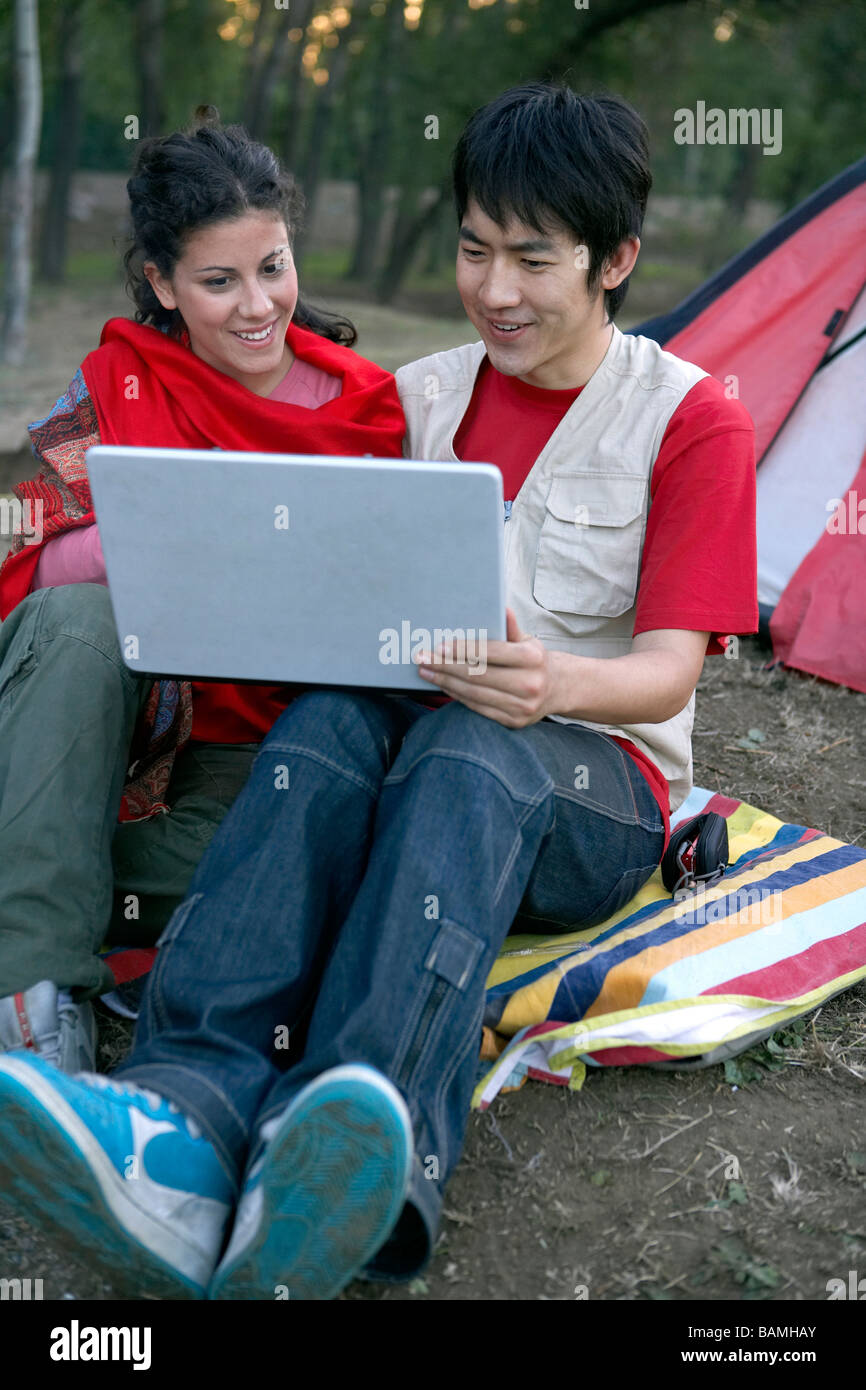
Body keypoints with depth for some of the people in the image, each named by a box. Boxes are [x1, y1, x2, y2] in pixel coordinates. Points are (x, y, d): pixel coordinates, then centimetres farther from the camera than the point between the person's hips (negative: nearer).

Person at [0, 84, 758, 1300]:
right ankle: (191, 1122, -50)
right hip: (416, 755, 3)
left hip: (596, 792, -3)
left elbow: (668, 670, -8)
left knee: (470, 754, -38)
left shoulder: (692, 418, -1)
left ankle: (340, 1183, -58)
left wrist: (558, 684, -32)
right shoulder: (421, 399, 11)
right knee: (329, 722, -32)